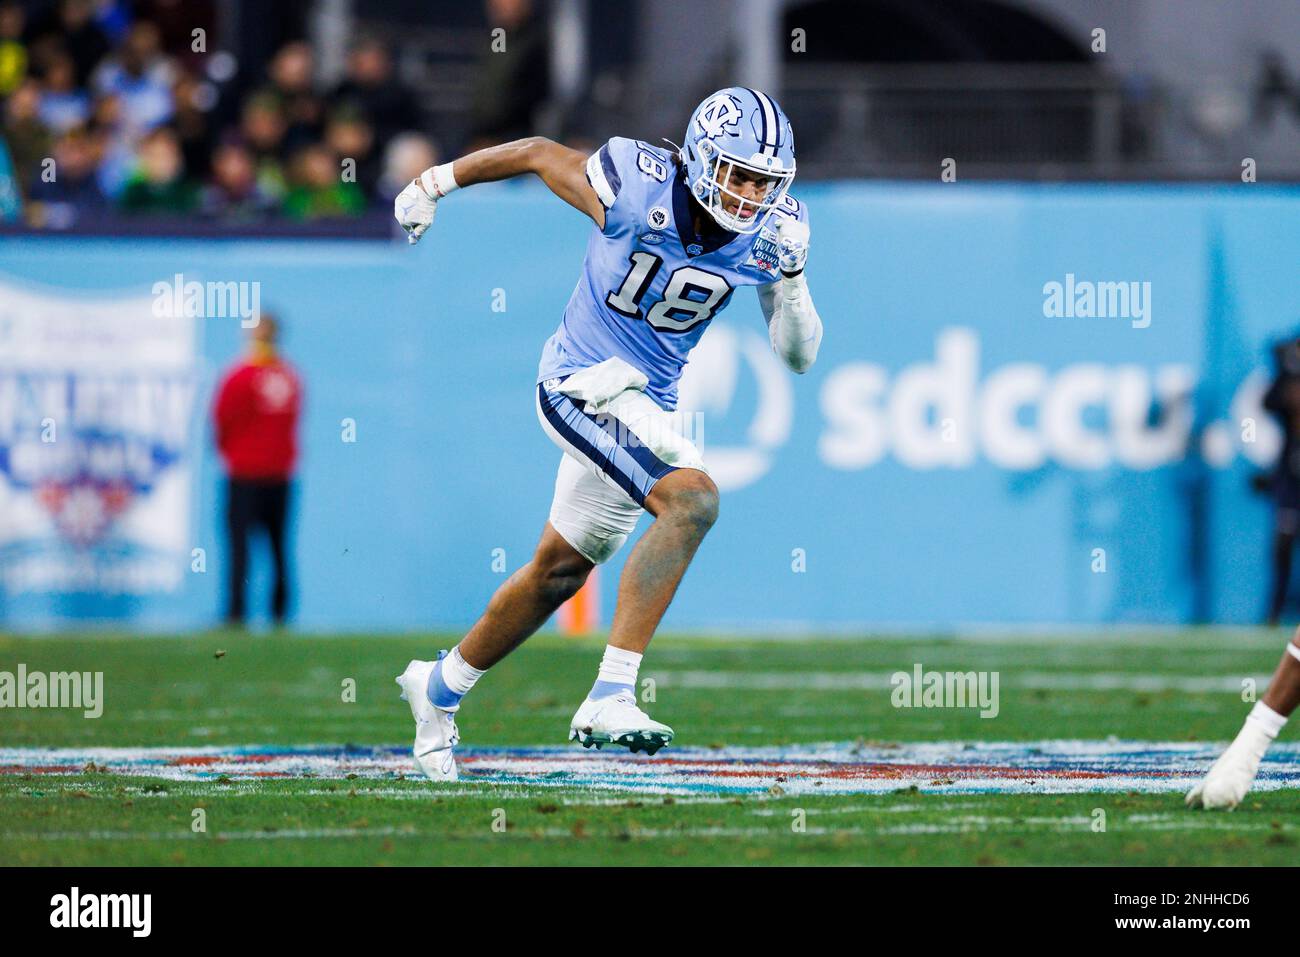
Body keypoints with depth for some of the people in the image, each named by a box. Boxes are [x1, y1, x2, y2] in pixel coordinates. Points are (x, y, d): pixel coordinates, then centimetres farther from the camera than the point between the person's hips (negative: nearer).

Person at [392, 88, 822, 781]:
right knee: (692, 497, -29)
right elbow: (539, 154, -5)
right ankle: (608, 699, -29)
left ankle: (439, 688, 43)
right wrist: (438, 181, 8)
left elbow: (798, 357, 0)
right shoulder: (641, 193, -22)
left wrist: (791, 278, -19)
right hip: (583, 383, -7)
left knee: (559, 572, 20)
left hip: (646, 403, 7)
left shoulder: (767, 233, -7)